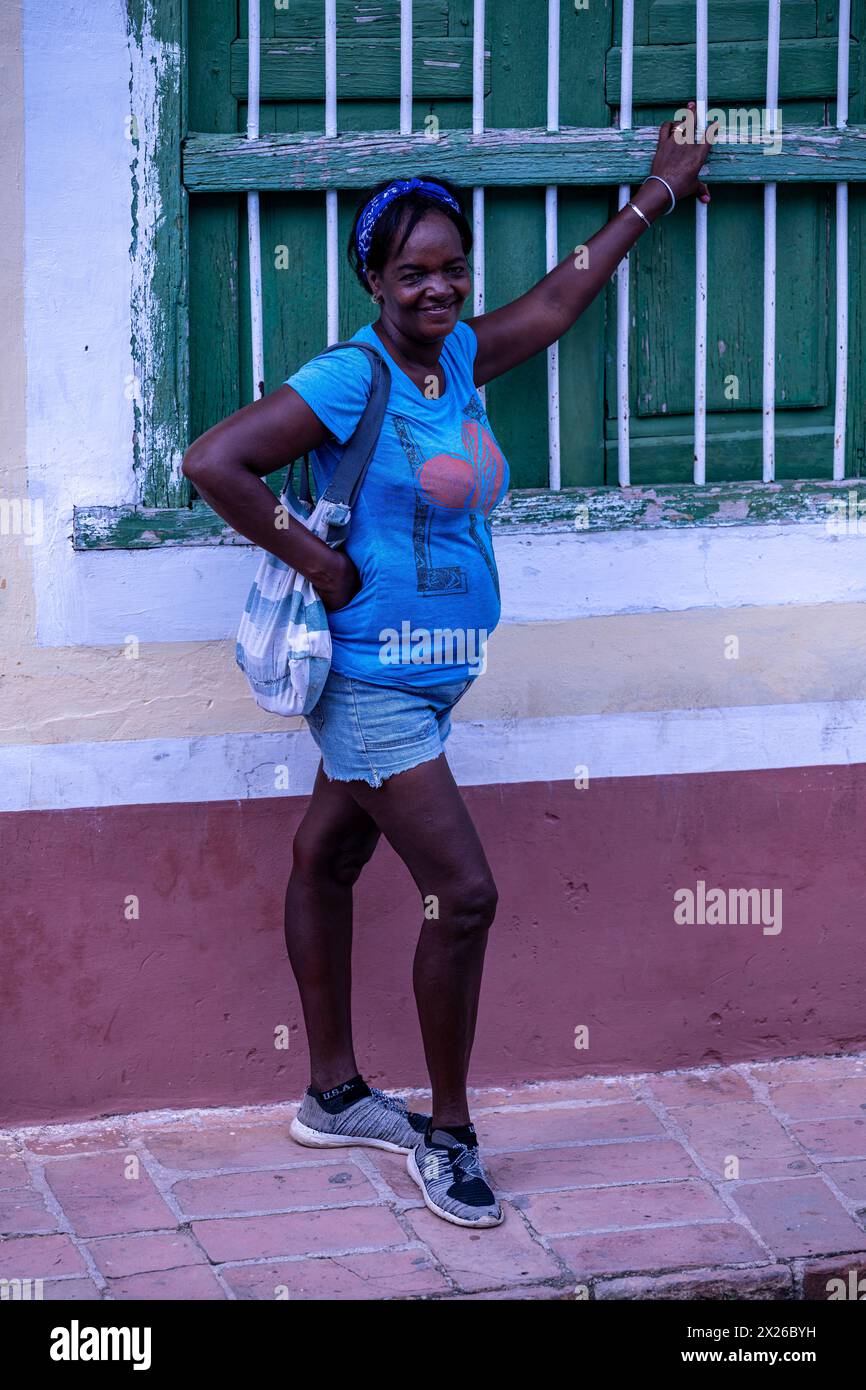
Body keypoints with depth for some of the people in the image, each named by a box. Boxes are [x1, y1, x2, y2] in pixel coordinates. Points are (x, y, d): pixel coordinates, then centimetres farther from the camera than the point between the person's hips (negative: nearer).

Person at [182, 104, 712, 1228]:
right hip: (376, 684, -7)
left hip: (421, 684, 7)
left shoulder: (459, 357, 6)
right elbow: (213, 463, -23)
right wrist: (313, 560, -17)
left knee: (327, 860, 18)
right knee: (464, 895, -7)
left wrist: (656, 196, 33)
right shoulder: (349, 381, -17)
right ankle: (447, 1134, 6)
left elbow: (554, 302, 24)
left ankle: (335, 1096, 27)